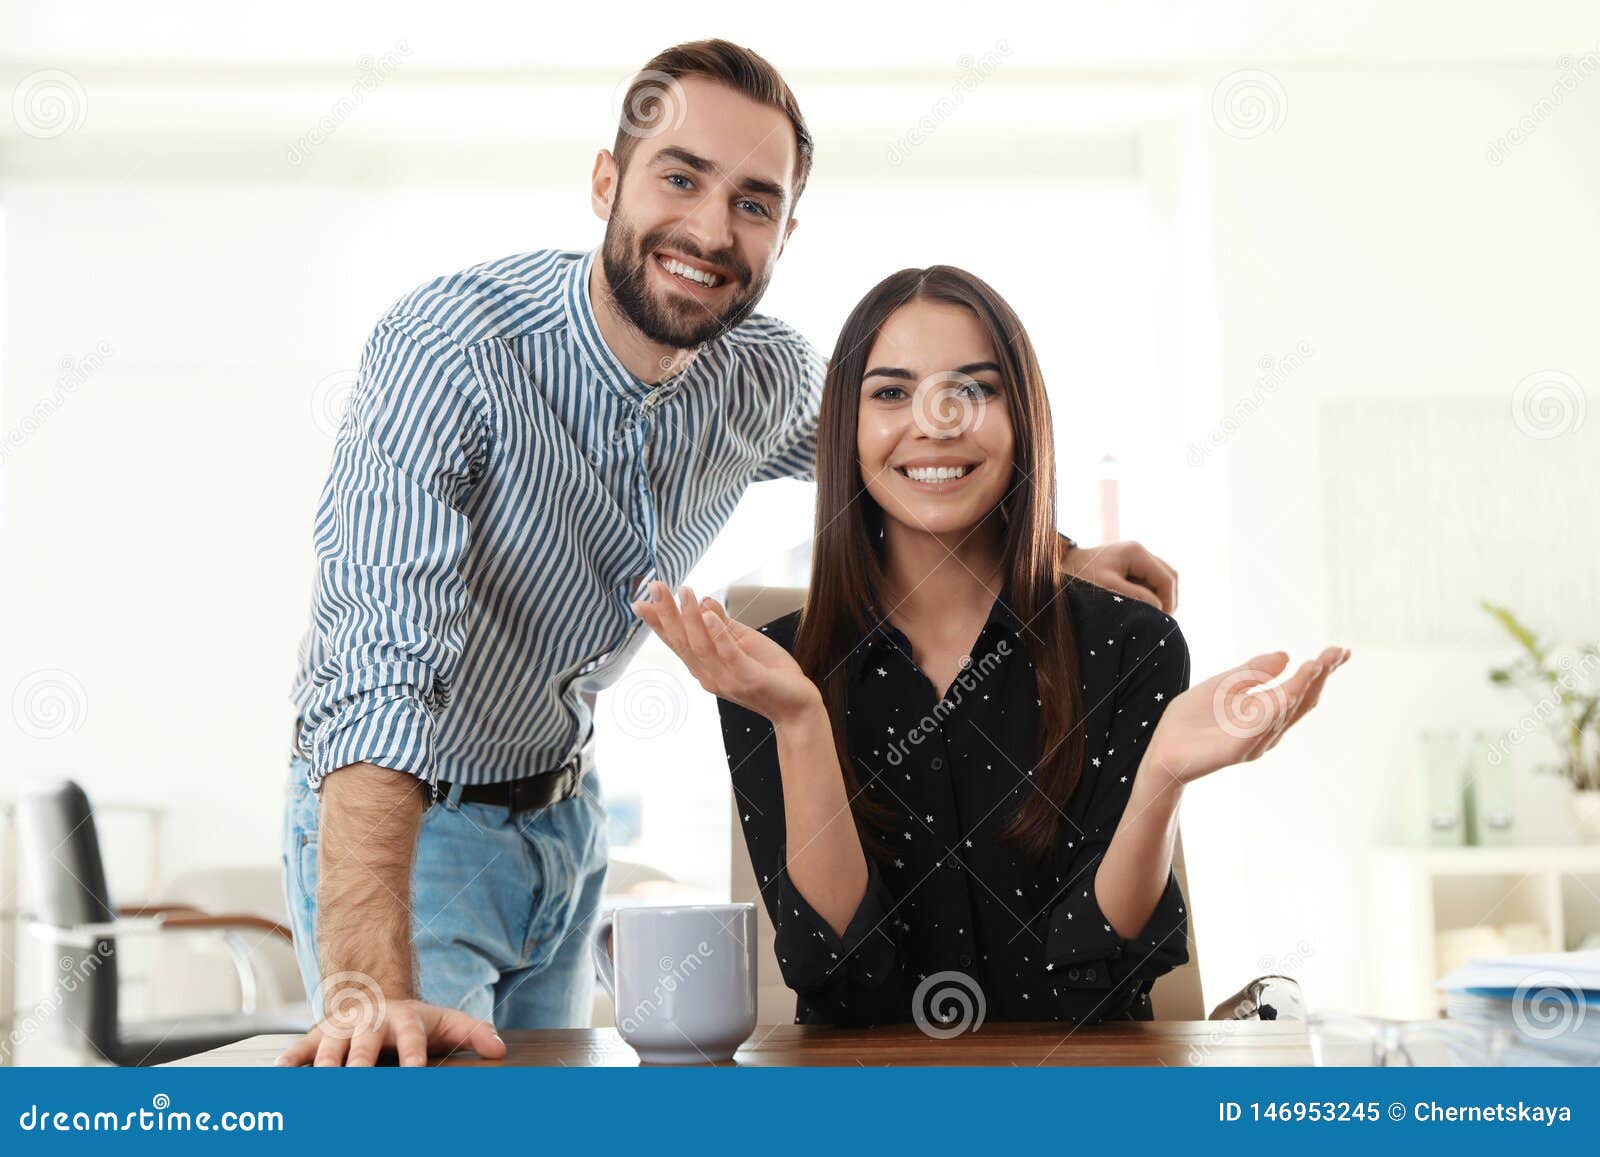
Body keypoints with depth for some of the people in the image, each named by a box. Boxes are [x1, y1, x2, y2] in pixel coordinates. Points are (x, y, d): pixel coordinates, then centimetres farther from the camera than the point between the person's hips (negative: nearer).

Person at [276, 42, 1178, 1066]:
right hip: (402, 820, -5)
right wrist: (369, 986, -52)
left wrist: (1058, 557, 1)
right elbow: (382, 658, -42)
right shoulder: (450, 349, -30)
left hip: (566, 816, 6)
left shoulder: (769, 377, -10)